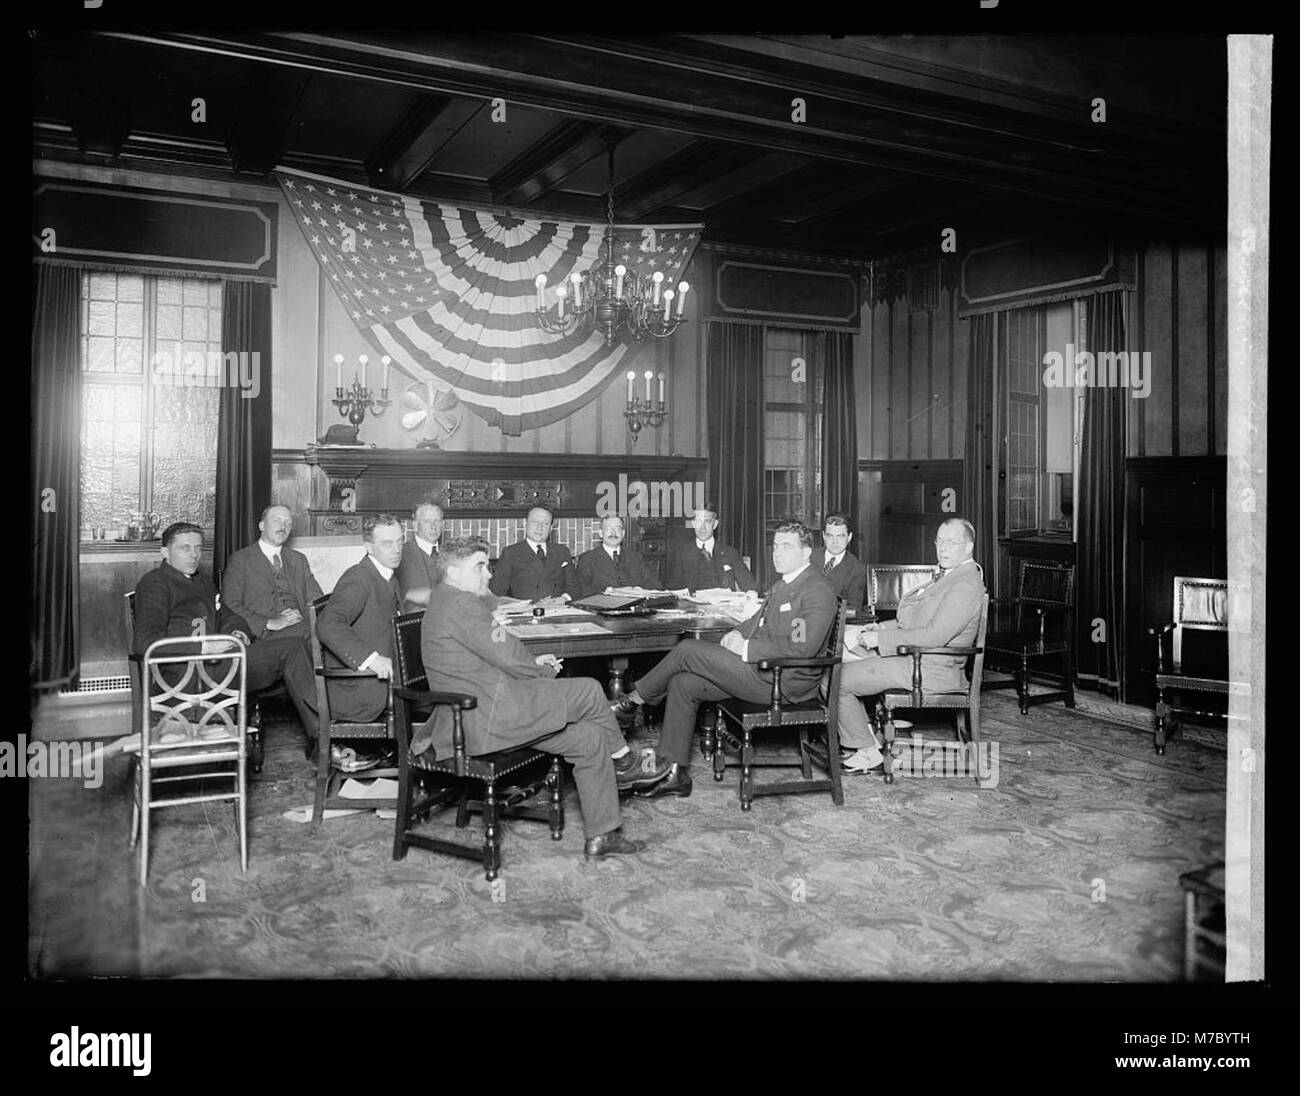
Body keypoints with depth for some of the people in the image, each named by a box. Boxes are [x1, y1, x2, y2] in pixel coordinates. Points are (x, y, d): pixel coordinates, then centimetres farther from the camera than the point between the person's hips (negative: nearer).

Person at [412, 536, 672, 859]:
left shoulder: (445, 603, 18)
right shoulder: (461, 604, -16)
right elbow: (508, 658, -18)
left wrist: (534, 664, 10)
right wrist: (544, 671, 1)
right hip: (487, 718, -11)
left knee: (591, 739, 8)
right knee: (588, 691, -6)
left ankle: (601, 836, 14)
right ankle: (623, 762, 18)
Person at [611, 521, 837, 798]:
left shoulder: (818, 591, -14)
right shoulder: (784, 585, 18)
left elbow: (802, 647, -24)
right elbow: (759, 620, 28)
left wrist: (746, 648, -19)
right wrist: (738, 634, 4)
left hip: (782, 681, -10)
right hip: (761, 670, 10)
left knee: (687, 649, -12)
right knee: (682, 684, 0)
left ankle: (632, 700, 8)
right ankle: (675, 775, 3)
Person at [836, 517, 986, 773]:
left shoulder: (965, 586, -20)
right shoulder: (948, 576, 14)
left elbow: (933, 636, -27)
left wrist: (880, 638, -21)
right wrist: (881, 627, 6)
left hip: (930, 670, -11)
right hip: (912, 658, 11)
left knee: (835, 682, -12)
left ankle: (869, 753, 3)